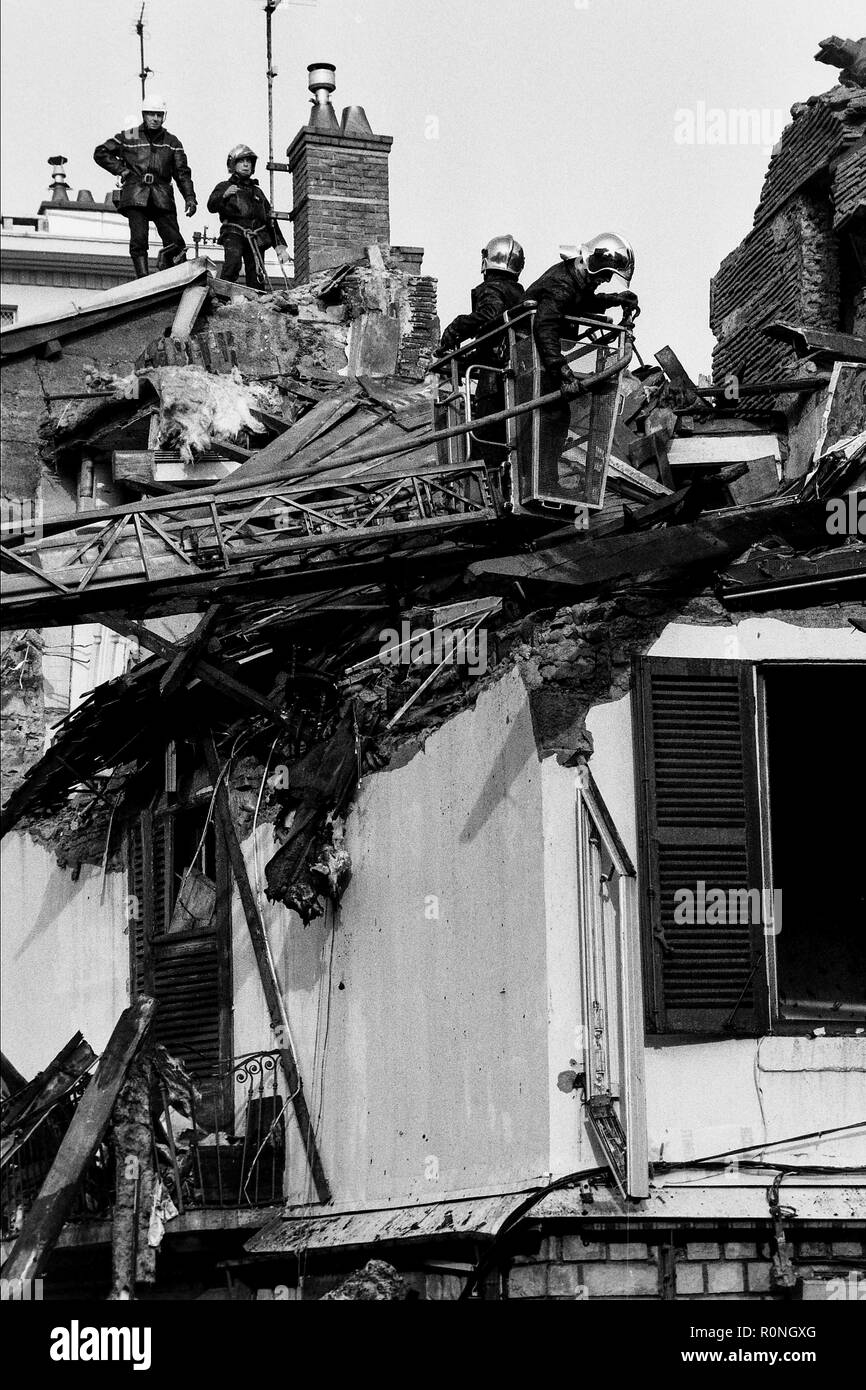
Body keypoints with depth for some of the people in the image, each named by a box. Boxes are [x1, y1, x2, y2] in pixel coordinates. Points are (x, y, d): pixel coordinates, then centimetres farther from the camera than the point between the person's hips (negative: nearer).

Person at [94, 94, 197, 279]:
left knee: (176, 244, -11)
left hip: (162, 199, 2)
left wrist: (189, 197, 0)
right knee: (139, 241, -14)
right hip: (135, 198, -2)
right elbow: (101, 153, 14)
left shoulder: (172, 142, 16)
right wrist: (123, 171, 4)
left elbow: (182, 172, 13)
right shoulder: (128, 137, 10)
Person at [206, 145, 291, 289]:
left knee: (256, 280, -9)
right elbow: (211, 206, 0)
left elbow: (270, 220, 28)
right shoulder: (225, 186, 19)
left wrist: (280, 245, 17)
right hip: (234, 233, -4)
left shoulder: (257, 191, 33)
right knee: (234, 262, -32)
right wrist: (224, 196, -21)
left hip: (257, 237, 4)